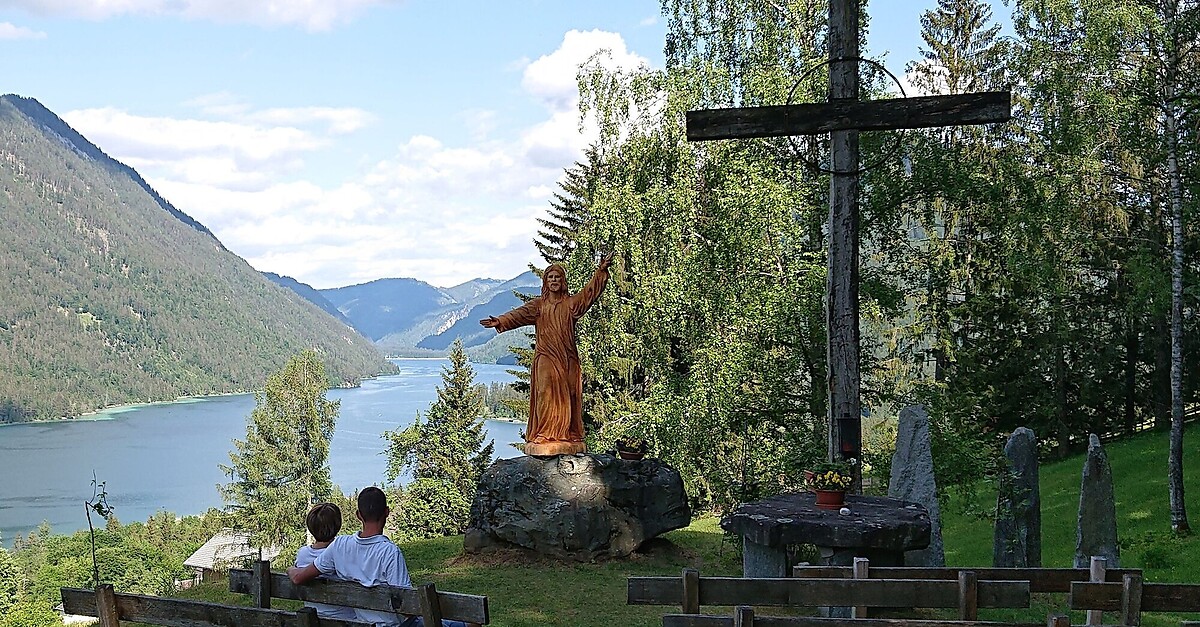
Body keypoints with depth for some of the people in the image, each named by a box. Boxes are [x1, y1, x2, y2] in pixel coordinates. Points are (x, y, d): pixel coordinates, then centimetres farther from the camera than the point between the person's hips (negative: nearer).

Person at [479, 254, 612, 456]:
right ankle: (545, 438, -10)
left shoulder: (572, 302, 9)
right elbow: (519, 314, -7)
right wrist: (500, 321, -25)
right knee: (547, 396, -9)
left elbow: (591, 290, -4)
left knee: (569, 398, 1)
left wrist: (601, 271, -19)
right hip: (546, 358, -1)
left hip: (568, 359, 2)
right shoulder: (538, 305, 7)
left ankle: (569, 437, 5)